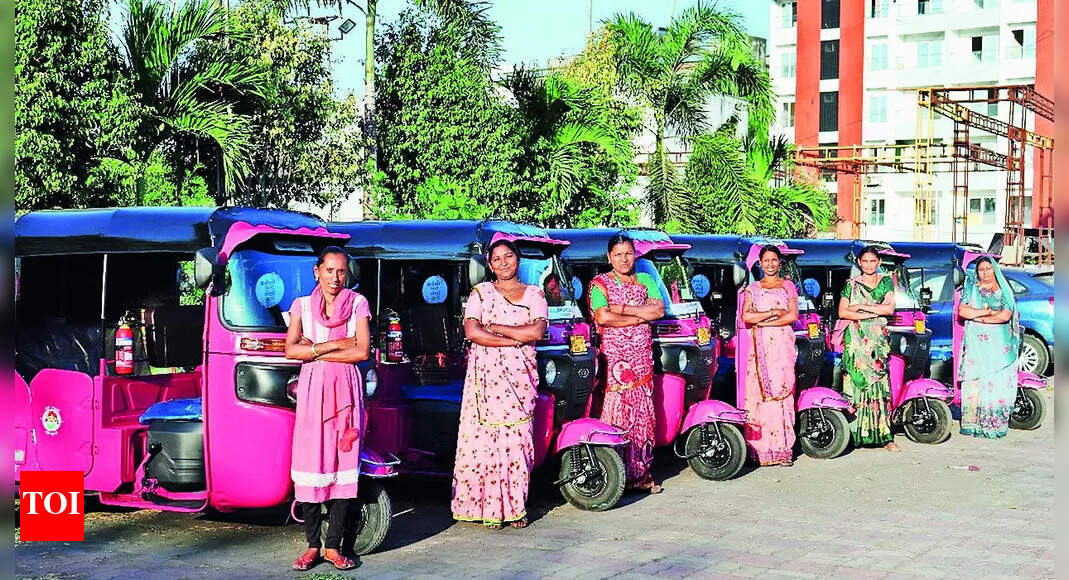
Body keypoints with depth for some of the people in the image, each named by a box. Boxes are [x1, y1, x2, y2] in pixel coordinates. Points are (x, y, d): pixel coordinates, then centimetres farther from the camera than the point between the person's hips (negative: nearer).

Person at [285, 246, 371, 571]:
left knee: (344, 462, -3)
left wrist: (315, 351, -7)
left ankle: (333, 546, 3)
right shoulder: (302, 305, 10)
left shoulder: (357, 304, 8)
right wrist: (335, 344, -11)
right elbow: (291, 349, -4)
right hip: (313, 387, 0)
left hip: (345, 388, 0)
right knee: (311, 461, -5)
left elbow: (362, 351, -4)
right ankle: (313, 546, 3)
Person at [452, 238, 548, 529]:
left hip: (520, 377, 1)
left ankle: (515, 507, 5)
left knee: (517, 440, -2)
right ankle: (489, 508, -1)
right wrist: (514, 340, -9)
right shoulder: (481, 292, 9)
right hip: (486, 376, -1)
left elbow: (537, 331, -5)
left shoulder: (534, 295, 11)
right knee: (485, 439, -6)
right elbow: (471, 332, -5)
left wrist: (495, 328, -7)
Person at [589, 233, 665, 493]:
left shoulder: (645, 281, 15)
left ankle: (640, 473, 11)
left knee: (643, 415, 5)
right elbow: (602, 317, -14)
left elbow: (659, 309, -1)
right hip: (614, 357, -4)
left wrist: (623, 309, -10)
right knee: (617, 413, -9)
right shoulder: (600, 283, 2)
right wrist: (640, 316, -8)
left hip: (642, 358, 4)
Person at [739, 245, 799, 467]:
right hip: (760, 347, 1)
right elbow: (746, 316, -1)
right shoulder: (753, 288, 13)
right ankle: (761, 449, -5)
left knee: (782, 394, -7)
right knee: (759, 394, -6)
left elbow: (793, 316, -2)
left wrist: (762, 321, -8)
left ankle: (783, 449, -6)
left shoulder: (788, 286, 11)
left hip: (783, 346, -1)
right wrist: (774, 313, -8)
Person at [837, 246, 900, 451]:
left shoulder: (886, 282, 12)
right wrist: (871, 314, -8)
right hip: (856, 340, -1)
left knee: (879, 384, -4)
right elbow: (842, 312, 0)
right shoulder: (851, 284, 8)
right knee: (857, 381, -6)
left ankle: (884, 436, -4)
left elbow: (890, 308, -1)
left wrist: (861, 306, -6)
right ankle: (855, 434, -4)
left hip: (877, 339, 1)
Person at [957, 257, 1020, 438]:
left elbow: (1005, 316, -7)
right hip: (976, 343, 1)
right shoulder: (971, 288, 12)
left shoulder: (1003, 291, 8)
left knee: (998, 382, -6)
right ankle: (973, 422, -6)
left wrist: (977, 316, -7)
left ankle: (995, 422, -3)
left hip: (999, 344, -1)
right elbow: (962, 311, -1)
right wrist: (987, 311, -8)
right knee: (975, 381, -6)